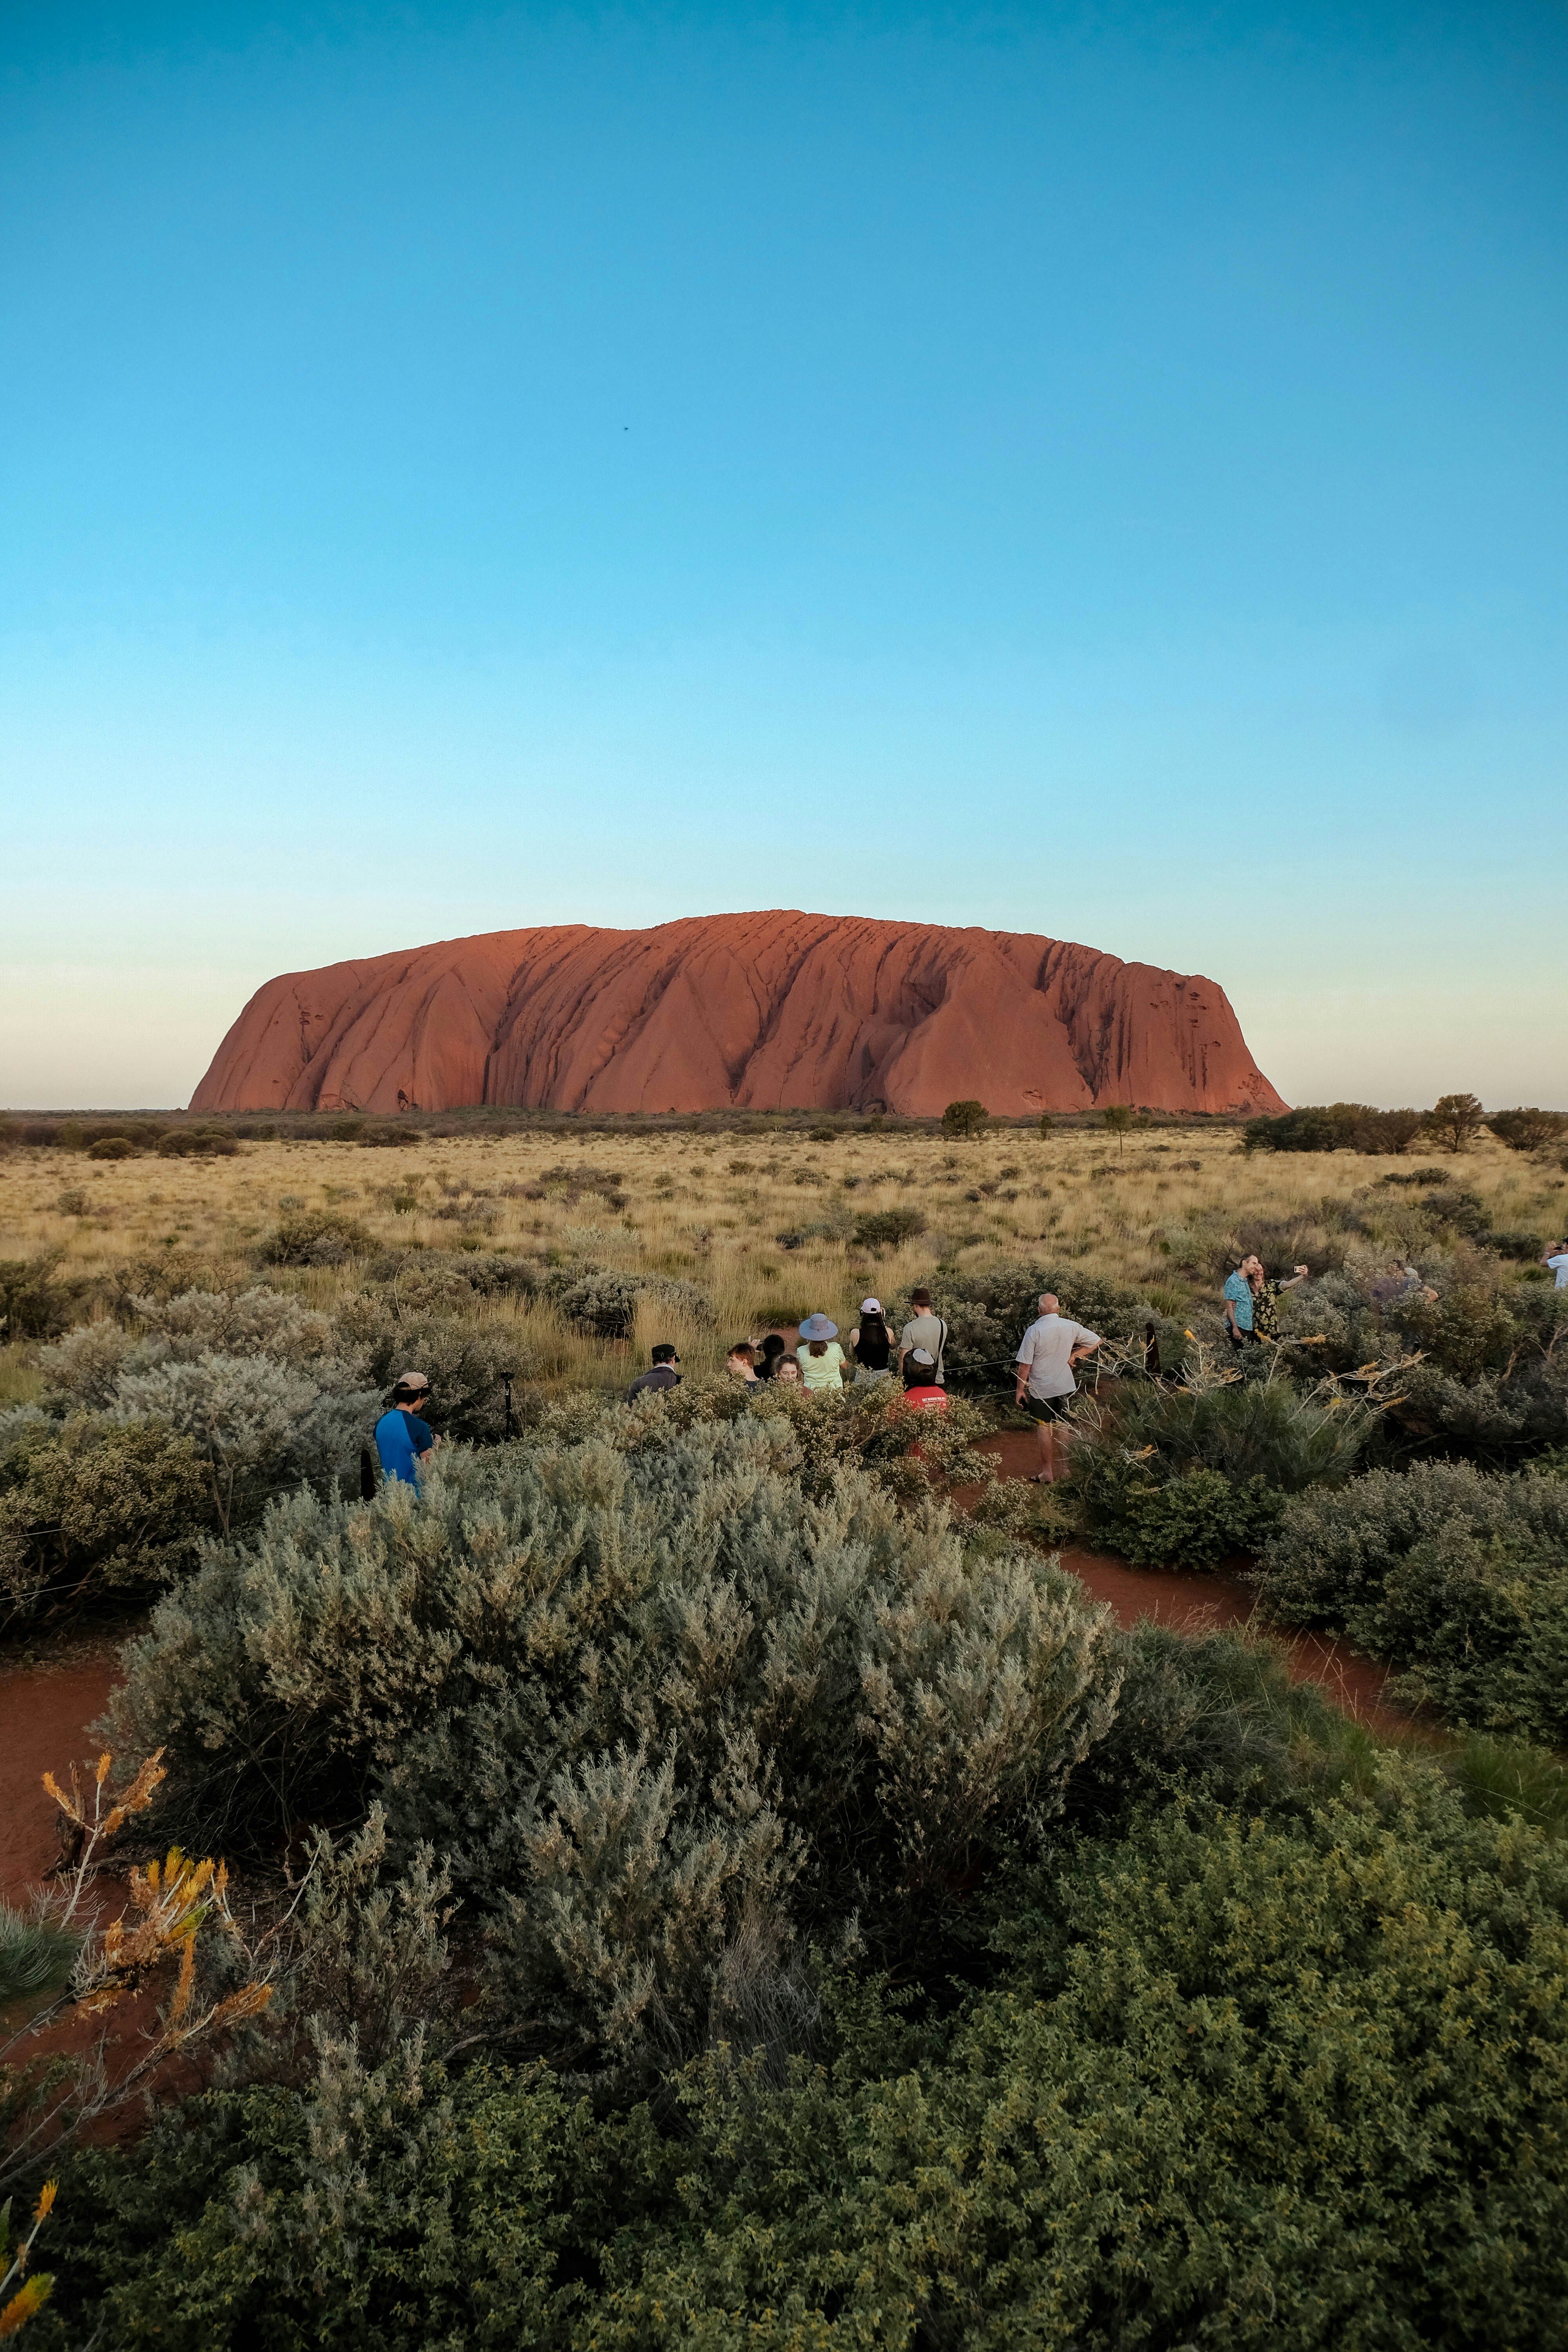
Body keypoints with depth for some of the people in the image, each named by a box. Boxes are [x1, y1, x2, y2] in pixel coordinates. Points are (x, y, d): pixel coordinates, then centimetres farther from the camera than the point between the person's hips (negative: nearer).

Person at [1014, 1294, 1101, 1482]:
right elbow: (1096, 1341, 8)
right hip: (1065, 1386, 4)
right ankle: (1062, 1469, 24)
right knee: (1062, 1428, 16)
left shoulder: (1034, 1331, -18)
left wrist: (1020, 1389, -4)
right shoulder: (1071, 1327, -5)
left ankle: (1047, 1473, 11)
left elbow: (1025, 1365, -15)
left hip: (1041, 1389, -4)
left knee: (1044, 1429, 5)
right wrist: (1074, 1355, 7)